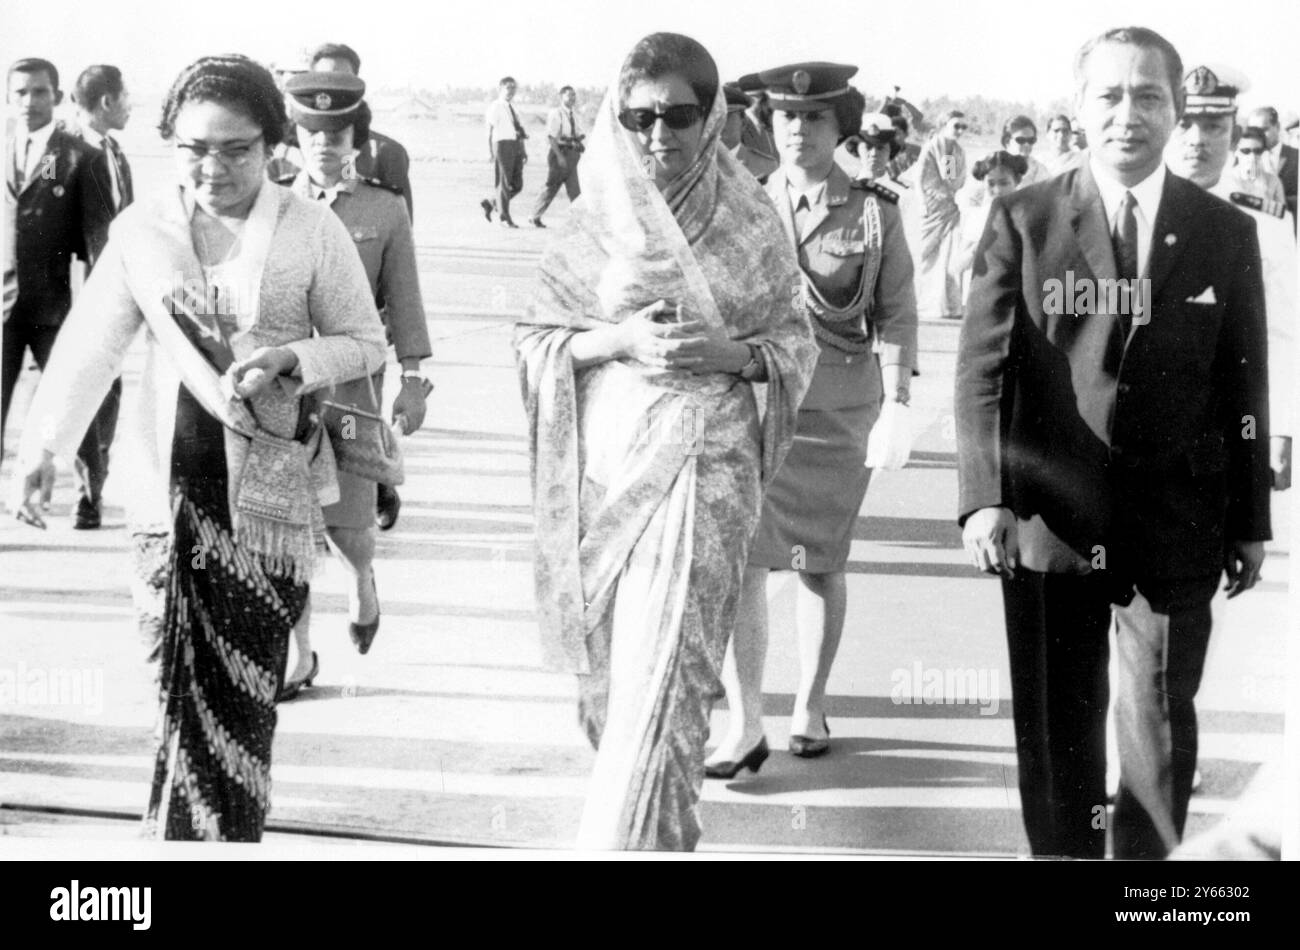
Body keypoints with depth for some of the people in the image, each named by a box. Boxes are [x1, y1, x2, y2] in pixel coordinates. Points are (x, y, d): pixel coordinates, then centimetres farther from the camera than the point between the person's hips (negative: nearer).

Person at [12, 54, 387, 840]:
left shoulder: (314, 231, -4)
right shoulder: (143, 228, 2)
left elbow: (367, 343, 1)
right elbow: (92, 343, 4)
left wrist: (290, 360, -16)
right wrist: (43, 445, -2)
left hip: (269, 485, -1)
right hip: (172, 480, 2)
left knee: (244, 680, 3)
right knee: (177, 666, 1)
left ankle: (226, 832, 15)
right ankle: (181, 828, 17)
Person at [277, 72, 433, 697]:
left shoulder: (385, 210, 3)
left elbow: (403, 302, 5)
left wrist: (412, 379, 1)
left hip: (351, 382, -1)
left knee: (346, 519, -2)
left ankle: (361, 580, 36)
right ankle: (299, 654, 13)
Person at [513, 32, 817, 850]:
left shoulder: (751, 220, 0)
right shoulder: (597, 217, 1)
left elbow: (795, 344, 7)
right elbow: (536, 338, 3)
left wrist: (729, 353, -13)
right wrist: (620, 338, -14)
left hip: (702, 462, -2)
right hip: (607, 457, 2)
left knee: (664, 671, -10)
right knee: (610, 658, 13)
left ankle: (632, 838, -1)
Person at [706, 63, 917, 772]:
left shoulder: (875, 211, 0)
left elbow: (897, 315, 2)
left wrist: (897, 404, -4)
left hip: (840, 412, -1)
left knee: (822, 564, 10)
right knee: (740, 563, -7)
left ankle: (810, 707, 25)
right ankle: (744, 724, 0)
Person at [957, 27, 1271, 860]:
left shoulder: (1226, 234, 4)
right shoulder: (1022, 221, 0)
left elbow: (1245, 387, 7)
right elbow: (983, 368, -4)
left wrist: (1250, 521, 8)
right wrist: (985, 497, -15)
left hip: (1176, 525, 1)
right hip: (1052, 516, 0)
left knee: (1161, 729, 3)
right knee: (1057, 730, 9)